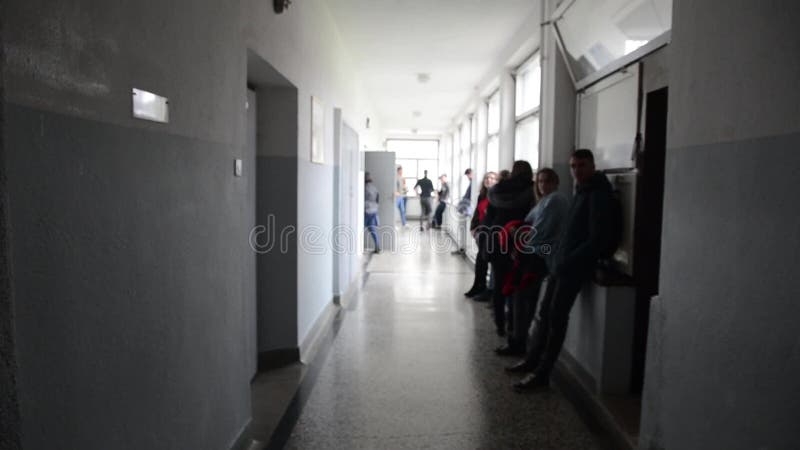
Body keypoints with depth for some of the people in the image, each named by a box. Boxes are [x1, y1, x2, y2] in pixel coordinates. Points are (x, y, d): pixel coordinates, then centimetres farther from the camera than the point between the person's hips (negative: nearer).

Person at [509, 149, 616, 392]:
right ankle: (532, 361, 26)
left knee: (556, 317, -5)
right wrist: (558, 257, 9)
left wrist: (570, 262, -18)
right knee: (544, 313, 13)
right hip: (562, 264, 8)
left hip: (575, 267, -8)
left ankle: (542, 374, 4)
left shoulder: (599, 194, -11)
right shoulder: (582, 191, 16)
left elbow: (599, 238, -18)